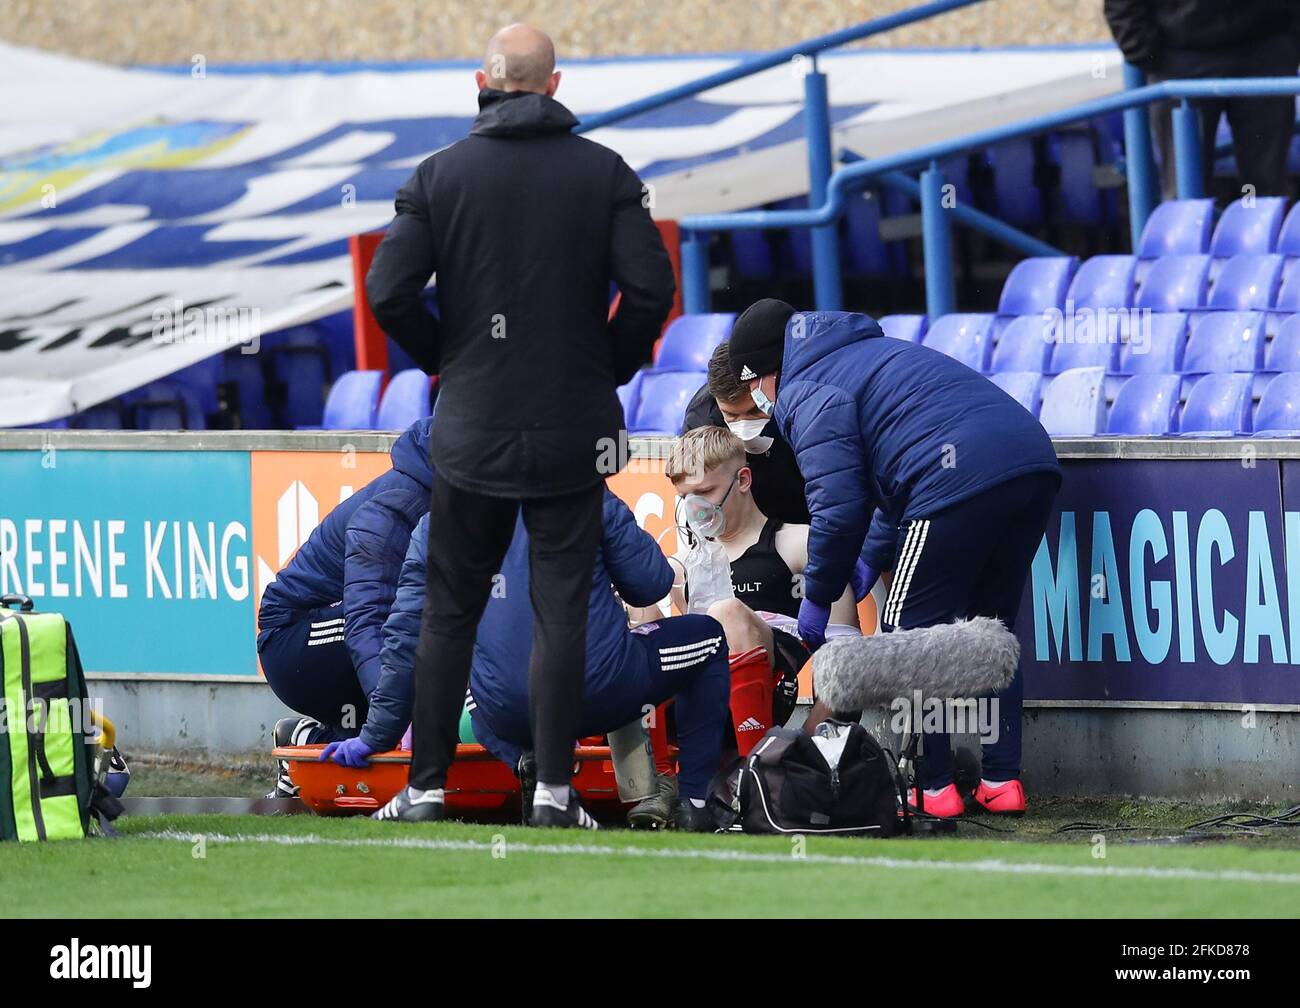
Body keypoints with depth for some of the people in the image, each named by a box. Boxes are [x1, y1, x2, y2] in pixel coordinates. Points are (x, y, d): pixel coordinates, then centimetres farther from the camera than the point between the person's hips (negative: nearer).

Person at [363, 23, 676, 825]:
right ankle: (554, 786, 0)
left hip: (471, 429, 0)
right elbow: (651, 288, -11)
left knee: (450, 613, 8)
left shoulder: (441, 174, -3)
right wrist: (612, 367, 6)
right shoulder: (605, 172, -4)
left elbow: (389, 292, -9)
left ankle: (428, 785, 8)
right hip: (574, 431, 0)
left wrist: (443, 360, 8)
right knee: (562, 612, 4)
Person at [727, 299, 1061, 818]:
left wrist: (818, 598, 8)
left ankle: (934, 788, 2)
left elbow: (837, 508, -4)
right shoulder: (868, 352, 33)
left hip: (962, 479, -9)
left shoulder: (808, 395, 3)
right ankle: (1002, 781, 17)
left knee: (908, 633, 3)